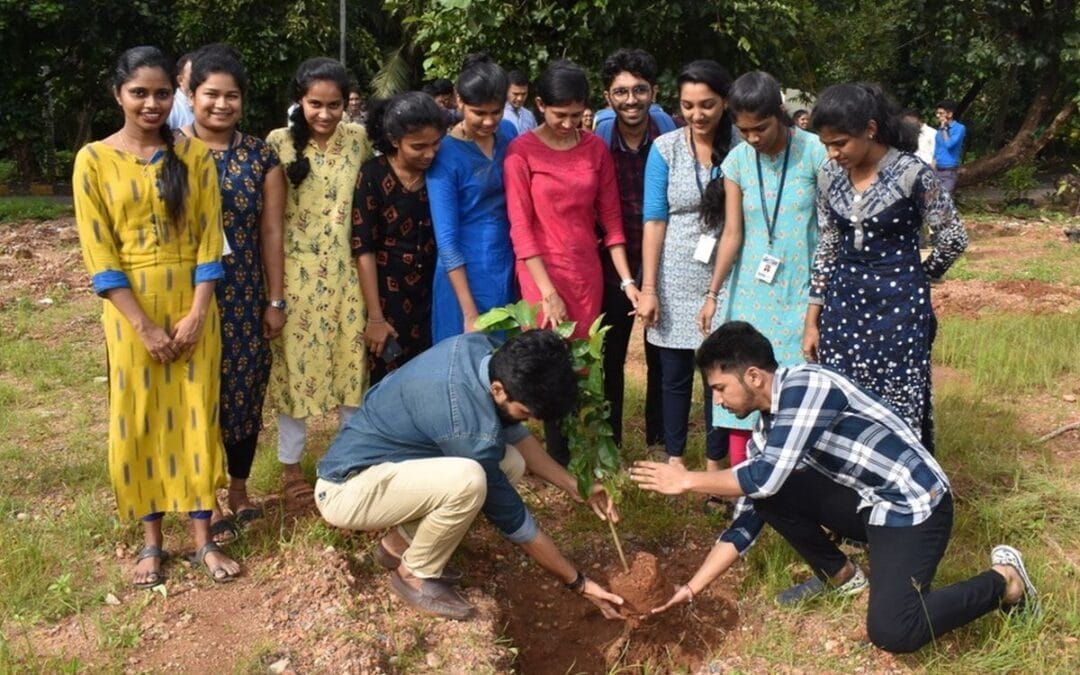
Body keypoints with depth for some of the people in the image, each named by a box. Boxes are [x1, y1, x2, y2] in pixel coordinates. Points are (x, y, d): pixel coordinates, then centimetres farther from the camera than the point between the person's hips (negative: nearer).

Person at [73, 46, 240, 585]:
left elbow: (210, 238, -2)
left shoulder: (194, 153, 1)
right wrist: (143, 326, -12)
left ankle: (203, 538, 15)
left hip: (192, 302, 1)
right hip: (130, 307, -1)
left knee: (195, 415, 5)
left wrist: (197, 313, -11)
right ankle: (151, 540, 19)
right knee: (139, 420, 6)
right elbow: (98, 253, -7)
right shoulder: (94, 159, -4)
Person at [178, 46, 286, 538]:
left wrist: (276, 301, 3)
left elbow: (271, 232, 4)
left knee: (245, 392, 9)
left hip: (245, 298, 2)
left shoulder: (261, 156, 3)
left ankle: (239, 488, 27)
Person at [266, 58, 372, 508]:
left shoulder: (358, 139, 1)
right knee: (296, 364, 6)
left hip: (346, 271, 2)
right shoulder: (279, 143, -6)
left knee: (352, 361, 11)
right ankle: (291, 468, 19)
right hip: (297, 273, -2)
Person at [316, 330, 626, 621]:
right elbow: (511, 518, -20)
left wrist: (573, 485, 1)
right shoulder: (470, 425, -32)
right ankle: (414, 574, -6)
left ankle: (400, 542, 9)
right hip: (345, 490, -9)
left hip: (381, 458, 9)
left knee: (512, 463, -3)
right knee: (468, 479, -34)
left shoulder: (480, 348, -9)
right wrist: (579, 583, -10)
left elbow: (513, 434, 8)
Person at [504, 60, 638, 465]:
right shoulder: (522, 151, -7)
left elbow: (610, 219, 6)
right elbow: (520, 227, -10)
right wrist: (547, 292, -15)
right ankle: (560, 463, 15)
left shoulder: (595, 148, 5)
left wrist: (627, 280, -2)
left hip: (587, 273, 4)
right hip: (542, 273, -4)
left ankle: (580, 456, 21)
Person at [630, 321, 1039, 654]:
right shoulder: (766, 432, 4)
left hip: (914, 505, -8)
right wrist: (691, 589, 3)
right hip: (868, 503, 8)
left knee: (891, 633, -22)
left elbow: (768, 478, -29)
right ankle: (840, 575, 14)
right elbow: (746, 522, 7)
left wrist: (688, 481, -16)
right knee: (762, 493, -6)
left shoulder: (806, 385, -21)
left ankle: (1002, 581, 2)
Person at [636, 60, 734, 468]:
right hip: (675, 280, 0)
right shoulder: (666, 148, -2)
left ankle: (715, 462, 24)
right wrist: (648, 288, -5)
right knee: (675, 375, 9)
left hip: (725, 280, 0)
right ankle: (674, 458, 25)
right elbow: (655, 220, -2)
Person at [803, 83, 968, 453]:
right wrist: (812, 321, 8)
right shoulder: (829, 176, 2)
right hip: (844, 306, 5)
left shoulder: (912, 173, -14)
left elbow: (954, 237, -4)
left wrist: (919, 276, 11)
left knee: (898, 413, 0)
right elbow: (827, 247, 9)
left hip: (898, 308, -4)